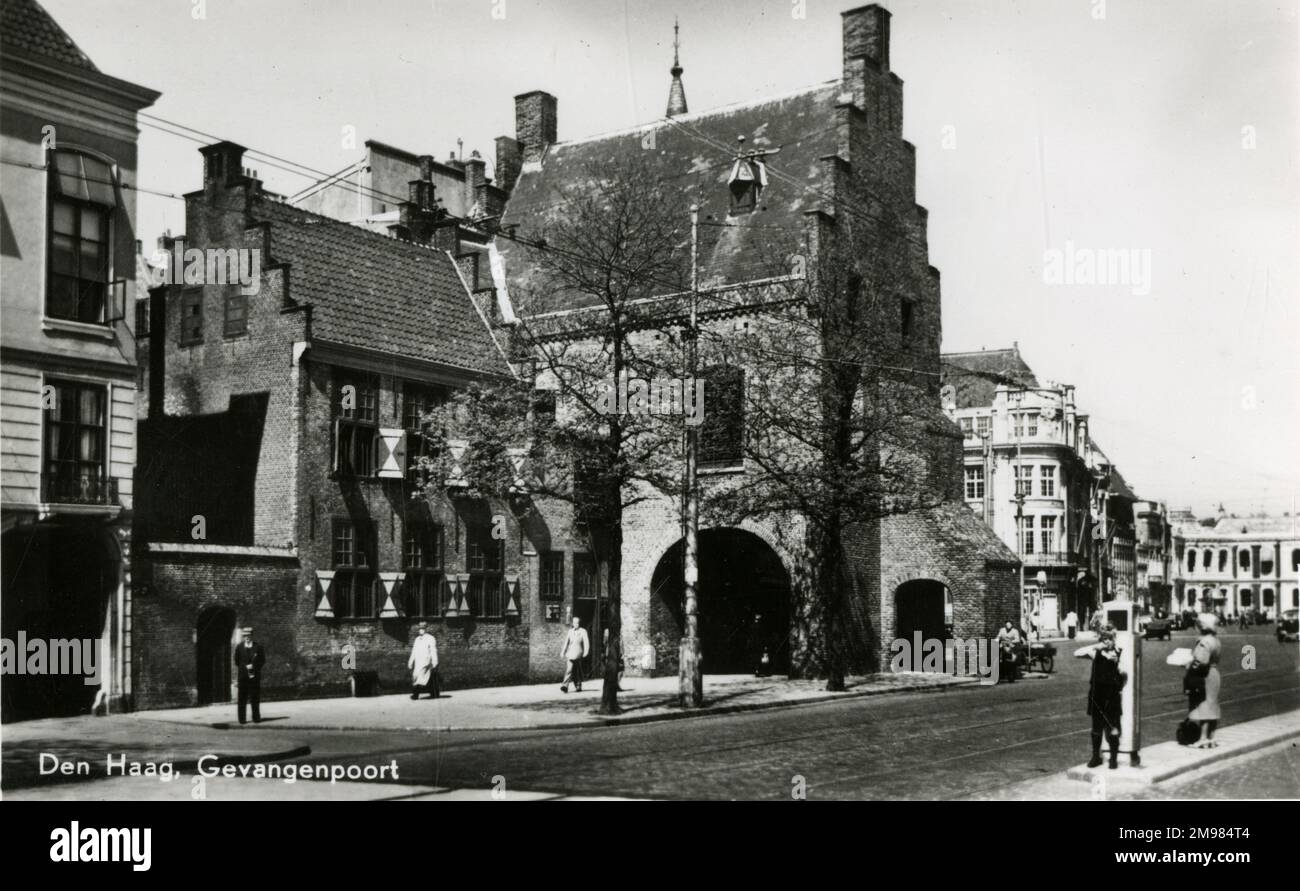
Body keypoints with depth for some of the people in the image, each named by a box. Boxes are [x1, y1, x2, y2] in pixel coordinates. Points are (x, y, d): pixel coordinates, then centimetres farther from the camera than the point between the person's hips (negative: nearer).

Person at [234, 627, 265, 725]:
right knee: (242, 698, -1)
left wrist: (253, 666, -8)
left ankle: (256, 718, 8)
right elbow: (237, 662, 10)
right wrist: (245, 667, 0)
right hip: (243, 676, 0)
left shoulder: (258, 647, 4)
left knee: (255, 698, 1)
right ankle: (242, 719, 2)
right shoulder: (239, 647, 7)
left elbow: (263, 660, 5)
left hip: (255, 676, 0)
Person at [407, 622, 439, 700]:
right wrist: (411, 661, 16)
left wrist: (434, 663, -12)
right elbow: (414, 651, 20)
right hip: (418, 663, 6)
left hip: (427, 662, -6)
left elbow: (433, 651, -7)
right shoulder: (417, 639, 16)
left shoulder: (431, 638, -3)